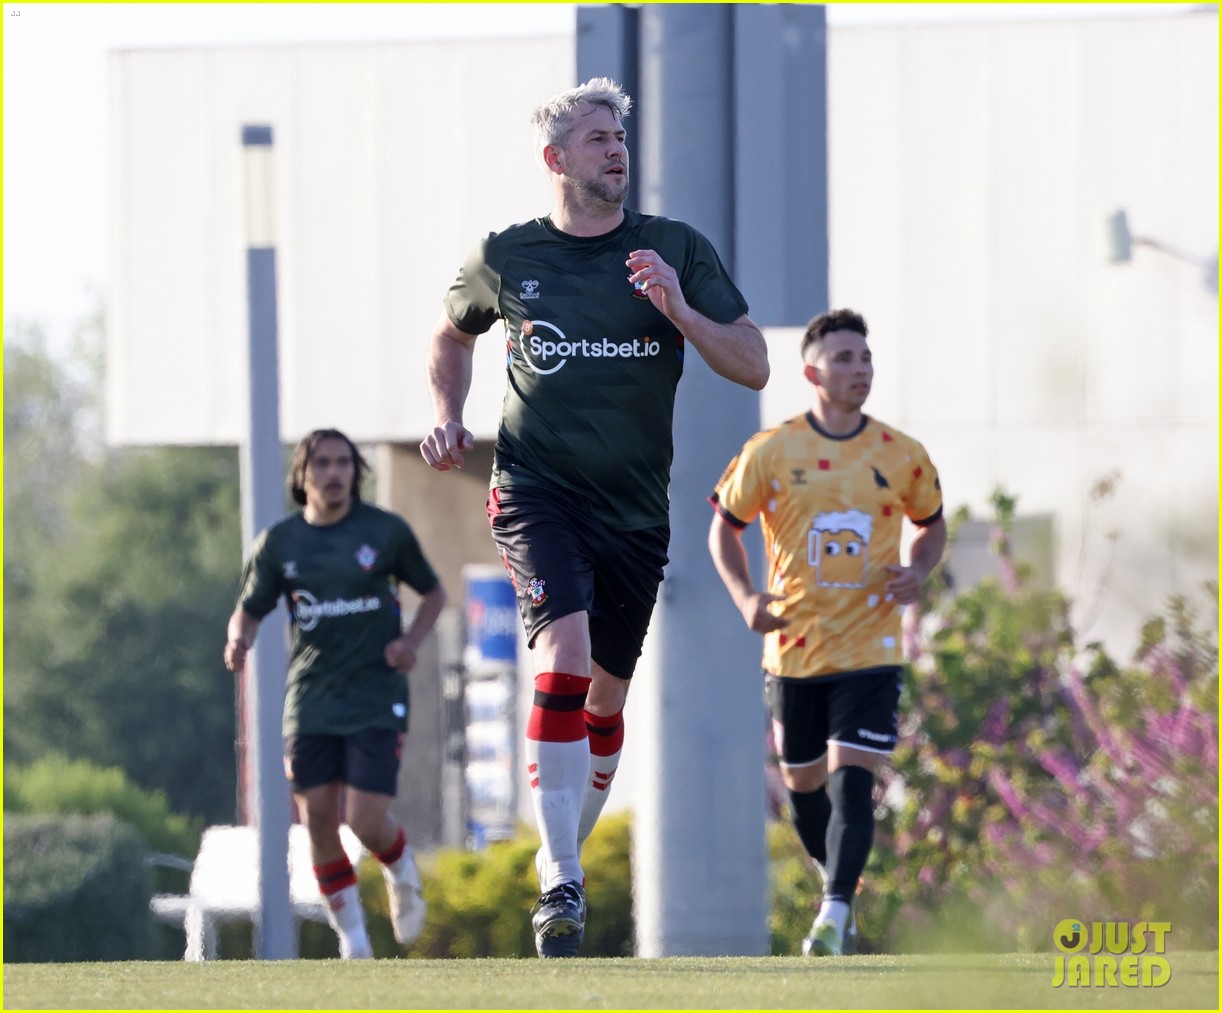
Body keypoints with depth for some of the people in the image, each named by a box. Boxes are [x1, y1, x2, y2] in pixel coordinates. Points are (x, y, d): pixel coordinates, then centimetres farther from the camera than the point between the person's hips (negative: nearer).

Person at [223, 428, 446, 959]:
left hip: (376, 700, -2)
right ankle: (352, 939, 13)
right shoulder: (278, 542, 3)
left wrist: (411, 640, -6)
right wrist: (239, 641, -14)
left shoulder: (387, 531, -1)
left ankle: (403, 879, 24)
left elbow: (432, 593, 13)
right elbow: (248, 611, 10)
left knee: (366, 821, -12)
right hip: (311, 702, 2)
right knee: (319, 821, -3)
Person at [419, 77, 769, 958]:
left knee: (607, 697, 10)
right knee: (565, 655, -23)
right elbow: (452, 335, 23)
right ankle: (560, 883, -23)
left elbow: (753, 367, -2)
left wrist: (681, 312, -17)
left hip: (636, 508, 2)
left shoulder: (678, 250, 1)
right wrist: (449, 417, 7)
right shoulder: (506, 258, 3)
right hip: (538, 489, -2)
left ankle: (566, 856, 33)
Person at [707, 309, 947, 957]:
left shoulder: (902, 456, 1)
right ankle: (840, 885, 38)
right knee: (803, 786, 12)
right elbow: (724, 526, 8)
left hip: (870, 650, -1)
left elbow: (932, 526, 17)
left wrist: (918, 572, -5)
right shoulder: (770, 453, -4)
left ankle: (834, 917, -20)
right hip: (793, 648, 1)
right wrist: (744, 596, -8)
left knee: (852, 780, -16)